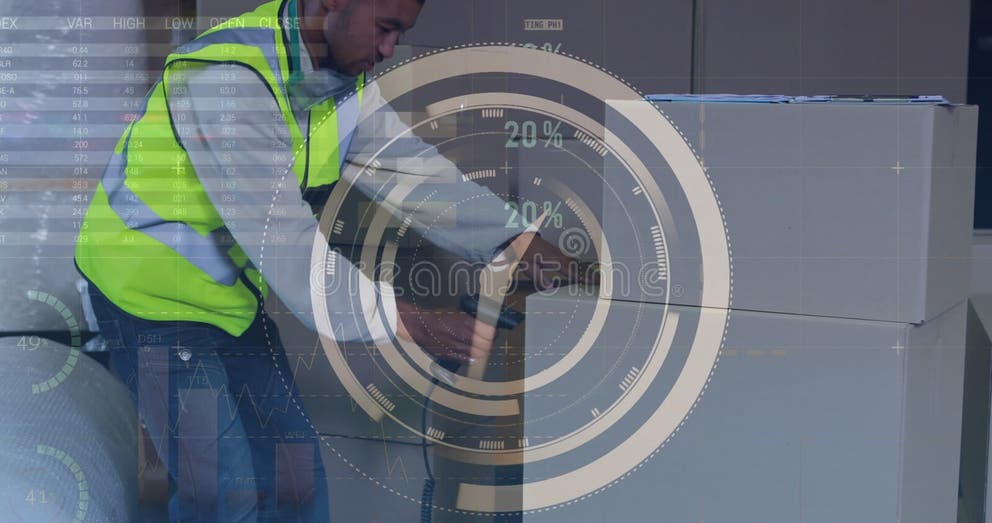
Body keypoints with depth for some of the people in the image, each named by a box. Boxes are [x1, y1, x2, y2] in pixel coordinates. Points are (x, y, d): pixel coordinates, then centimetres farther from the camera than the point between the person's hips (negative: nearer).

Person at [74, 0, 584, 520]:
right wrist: (404, 319, -36)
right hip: (155, 296, -8)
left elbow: (411, 168, -6)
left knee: (294, 476, 10)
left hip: (233, 296, 8)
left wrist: (517, 240, -16)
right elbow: (279, 234, -34)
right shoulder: (225, 76, -29)